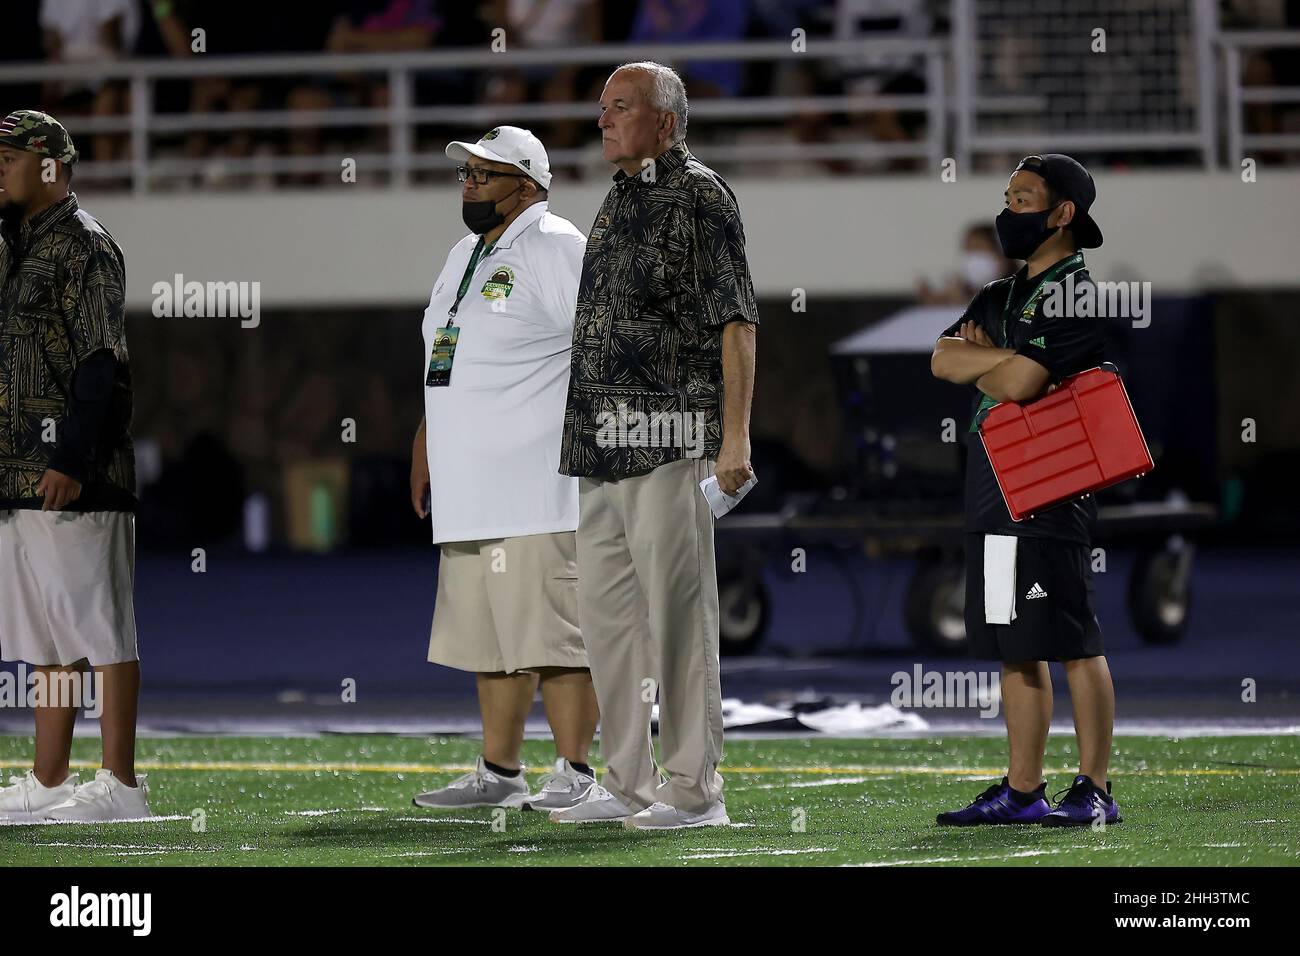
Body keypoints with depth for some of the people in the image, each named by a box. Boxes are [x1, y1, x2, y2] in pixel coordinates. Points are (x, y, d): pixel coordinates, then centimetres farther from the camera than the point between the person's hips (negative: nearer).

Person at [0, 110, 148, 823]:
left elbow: (99, 362, -16)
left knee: (97, 627, -7)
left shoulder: (83, 243, -8)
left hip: (73, 471, -9)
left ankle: (119, 784, -7)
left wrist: (70, 460, -22)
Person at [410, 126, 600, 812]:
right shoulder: (464, 256, 20)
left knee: (550, 630, -9)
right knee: (490, 636, 12)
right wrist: (425, 449, 26)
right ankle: (498, 774, 18)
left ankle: (575, 774, -6)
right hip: (469, 489, 9)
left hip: (536, 488, -9)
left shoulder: (557, 250, -9)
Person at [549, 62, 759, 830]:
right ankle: (628, 786, 16)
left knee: (678, 612, -7)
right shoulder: (620, 200, 19)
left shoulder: (699, 194, -6)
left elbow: (736, 321, -12)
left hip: (667, 437, -9)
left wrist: (736, 437, -19)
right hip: (602, 443, 9)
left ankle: (695, 790, -4)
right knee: (607, 614, 10)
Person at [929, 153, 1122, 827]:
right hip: (993, 488, 9)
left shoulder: (1076, 294, -9)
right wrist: (1004, 358, -11)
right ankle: (1023, 790, 15)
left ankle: (1093, 790, -7)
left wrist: (981, 359, 1)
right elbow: (943, 359, 6)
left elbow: (1019, 381, -20)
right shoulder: (999, 295, 20)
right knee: (1016, 648, 11)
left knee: (1073, 644, -8)